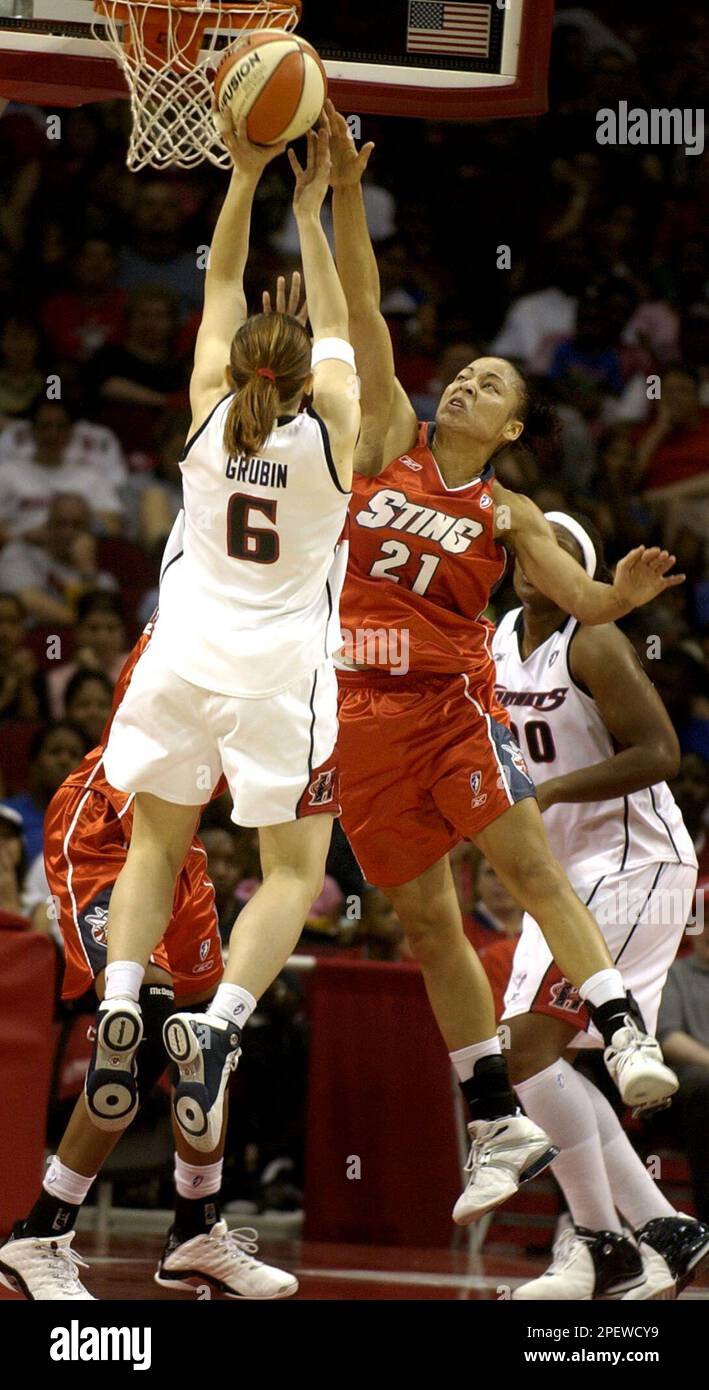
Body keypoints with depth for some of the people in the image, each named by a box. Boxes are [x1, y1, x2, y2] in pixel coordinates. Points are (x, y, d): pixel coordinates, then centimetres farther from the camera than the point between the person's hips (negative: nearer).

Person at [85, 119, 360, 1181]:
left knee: (155, 846, 15)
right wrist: (310, 208, 9)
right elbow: (335, 325, 8)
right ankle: (220, 1025, -21)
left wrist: (247, 175, 7)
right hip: (281, 672, -2)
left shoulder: (210, 413, -1)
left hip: (186, 655, 2)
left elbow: (223, 285, 8)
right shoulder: (330, 430, -7)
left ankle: (119, 1002, -8)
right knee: (295, 870, 3)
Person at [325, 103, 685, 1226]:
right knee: (425, 920, 4)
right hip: (367, 711, 1)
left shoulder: (507, 514, 6)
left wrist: (631, 594, -22)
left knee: (527, 859, -20)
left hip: (455, 699, -1)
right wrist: (345, 192, -5)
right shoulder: (390, 443, 8)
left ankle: (623, 1036, -22)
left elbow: (583, 603, 2)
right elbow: (365, 315, 2)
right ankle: (499, 1130, 10)